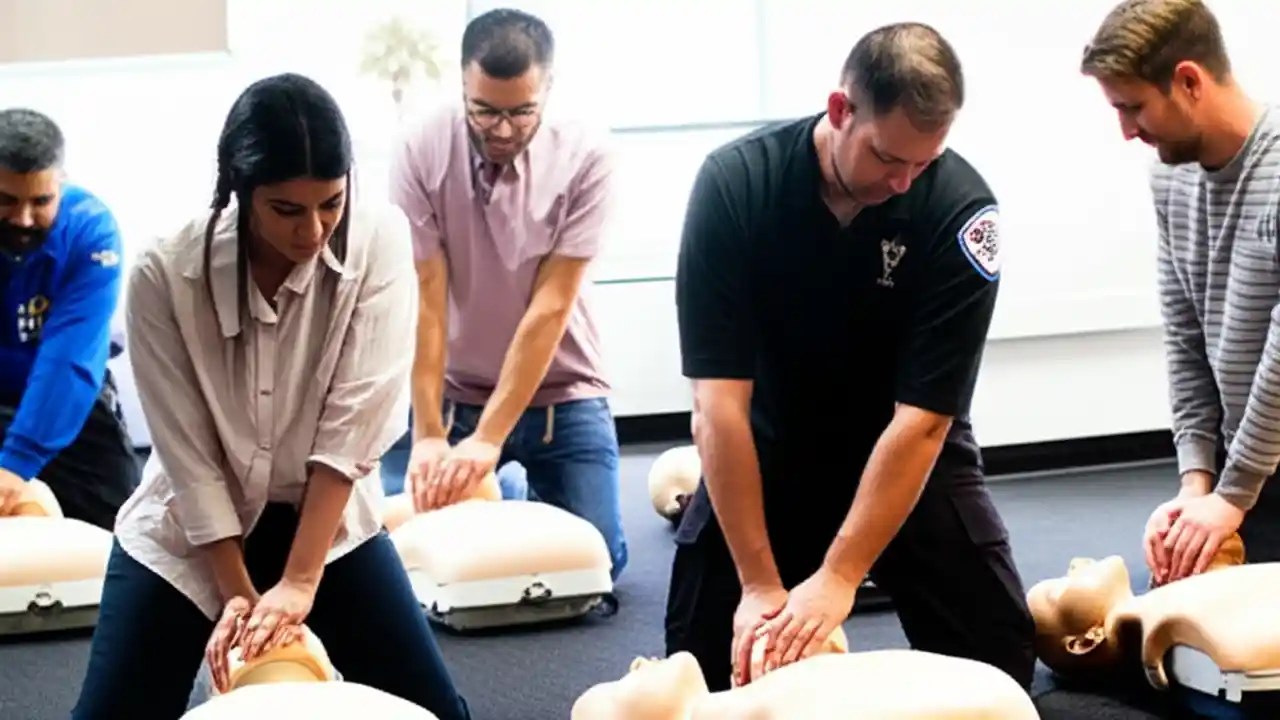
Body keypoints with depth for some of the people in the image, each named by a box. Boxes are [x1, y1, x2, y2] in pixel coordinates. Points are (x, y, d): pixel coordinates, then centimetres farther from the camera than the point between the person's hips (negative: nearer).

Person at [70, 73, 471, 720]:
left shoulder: (379, 242, -19)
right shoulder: (165, 274, -22)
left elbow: (354, 424, -22)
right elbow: (188, 455, -17)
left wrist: (300, 580, -25)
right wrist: (238, 592, -18)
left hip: (327, 519, 1)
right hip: (188, 529, -1)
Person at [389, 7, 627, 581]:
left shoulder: (583, 159, -18)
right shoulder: (421, 154, -16)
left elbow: (551, 307, -21)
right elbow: (423, 303, -16)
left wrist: (489, 438, -26)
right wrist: (427, 434, -23)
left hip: (564, 395, 0)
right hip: (455, 394, 1)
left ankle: (526, 495, 28)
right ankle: (503, 497, 28)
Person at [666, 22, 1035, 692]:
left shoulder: (960, 208, -24)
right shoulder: (733, 183, -24)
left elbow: (920, 420, -23)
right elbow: (720, 404, -24)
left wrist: (838, 579, -28)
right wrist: (759, 584, -27)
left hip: (912, 454, 0)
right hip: (769, 451, 0)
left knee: (997, 658, -8)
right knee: (704, 663, -4)